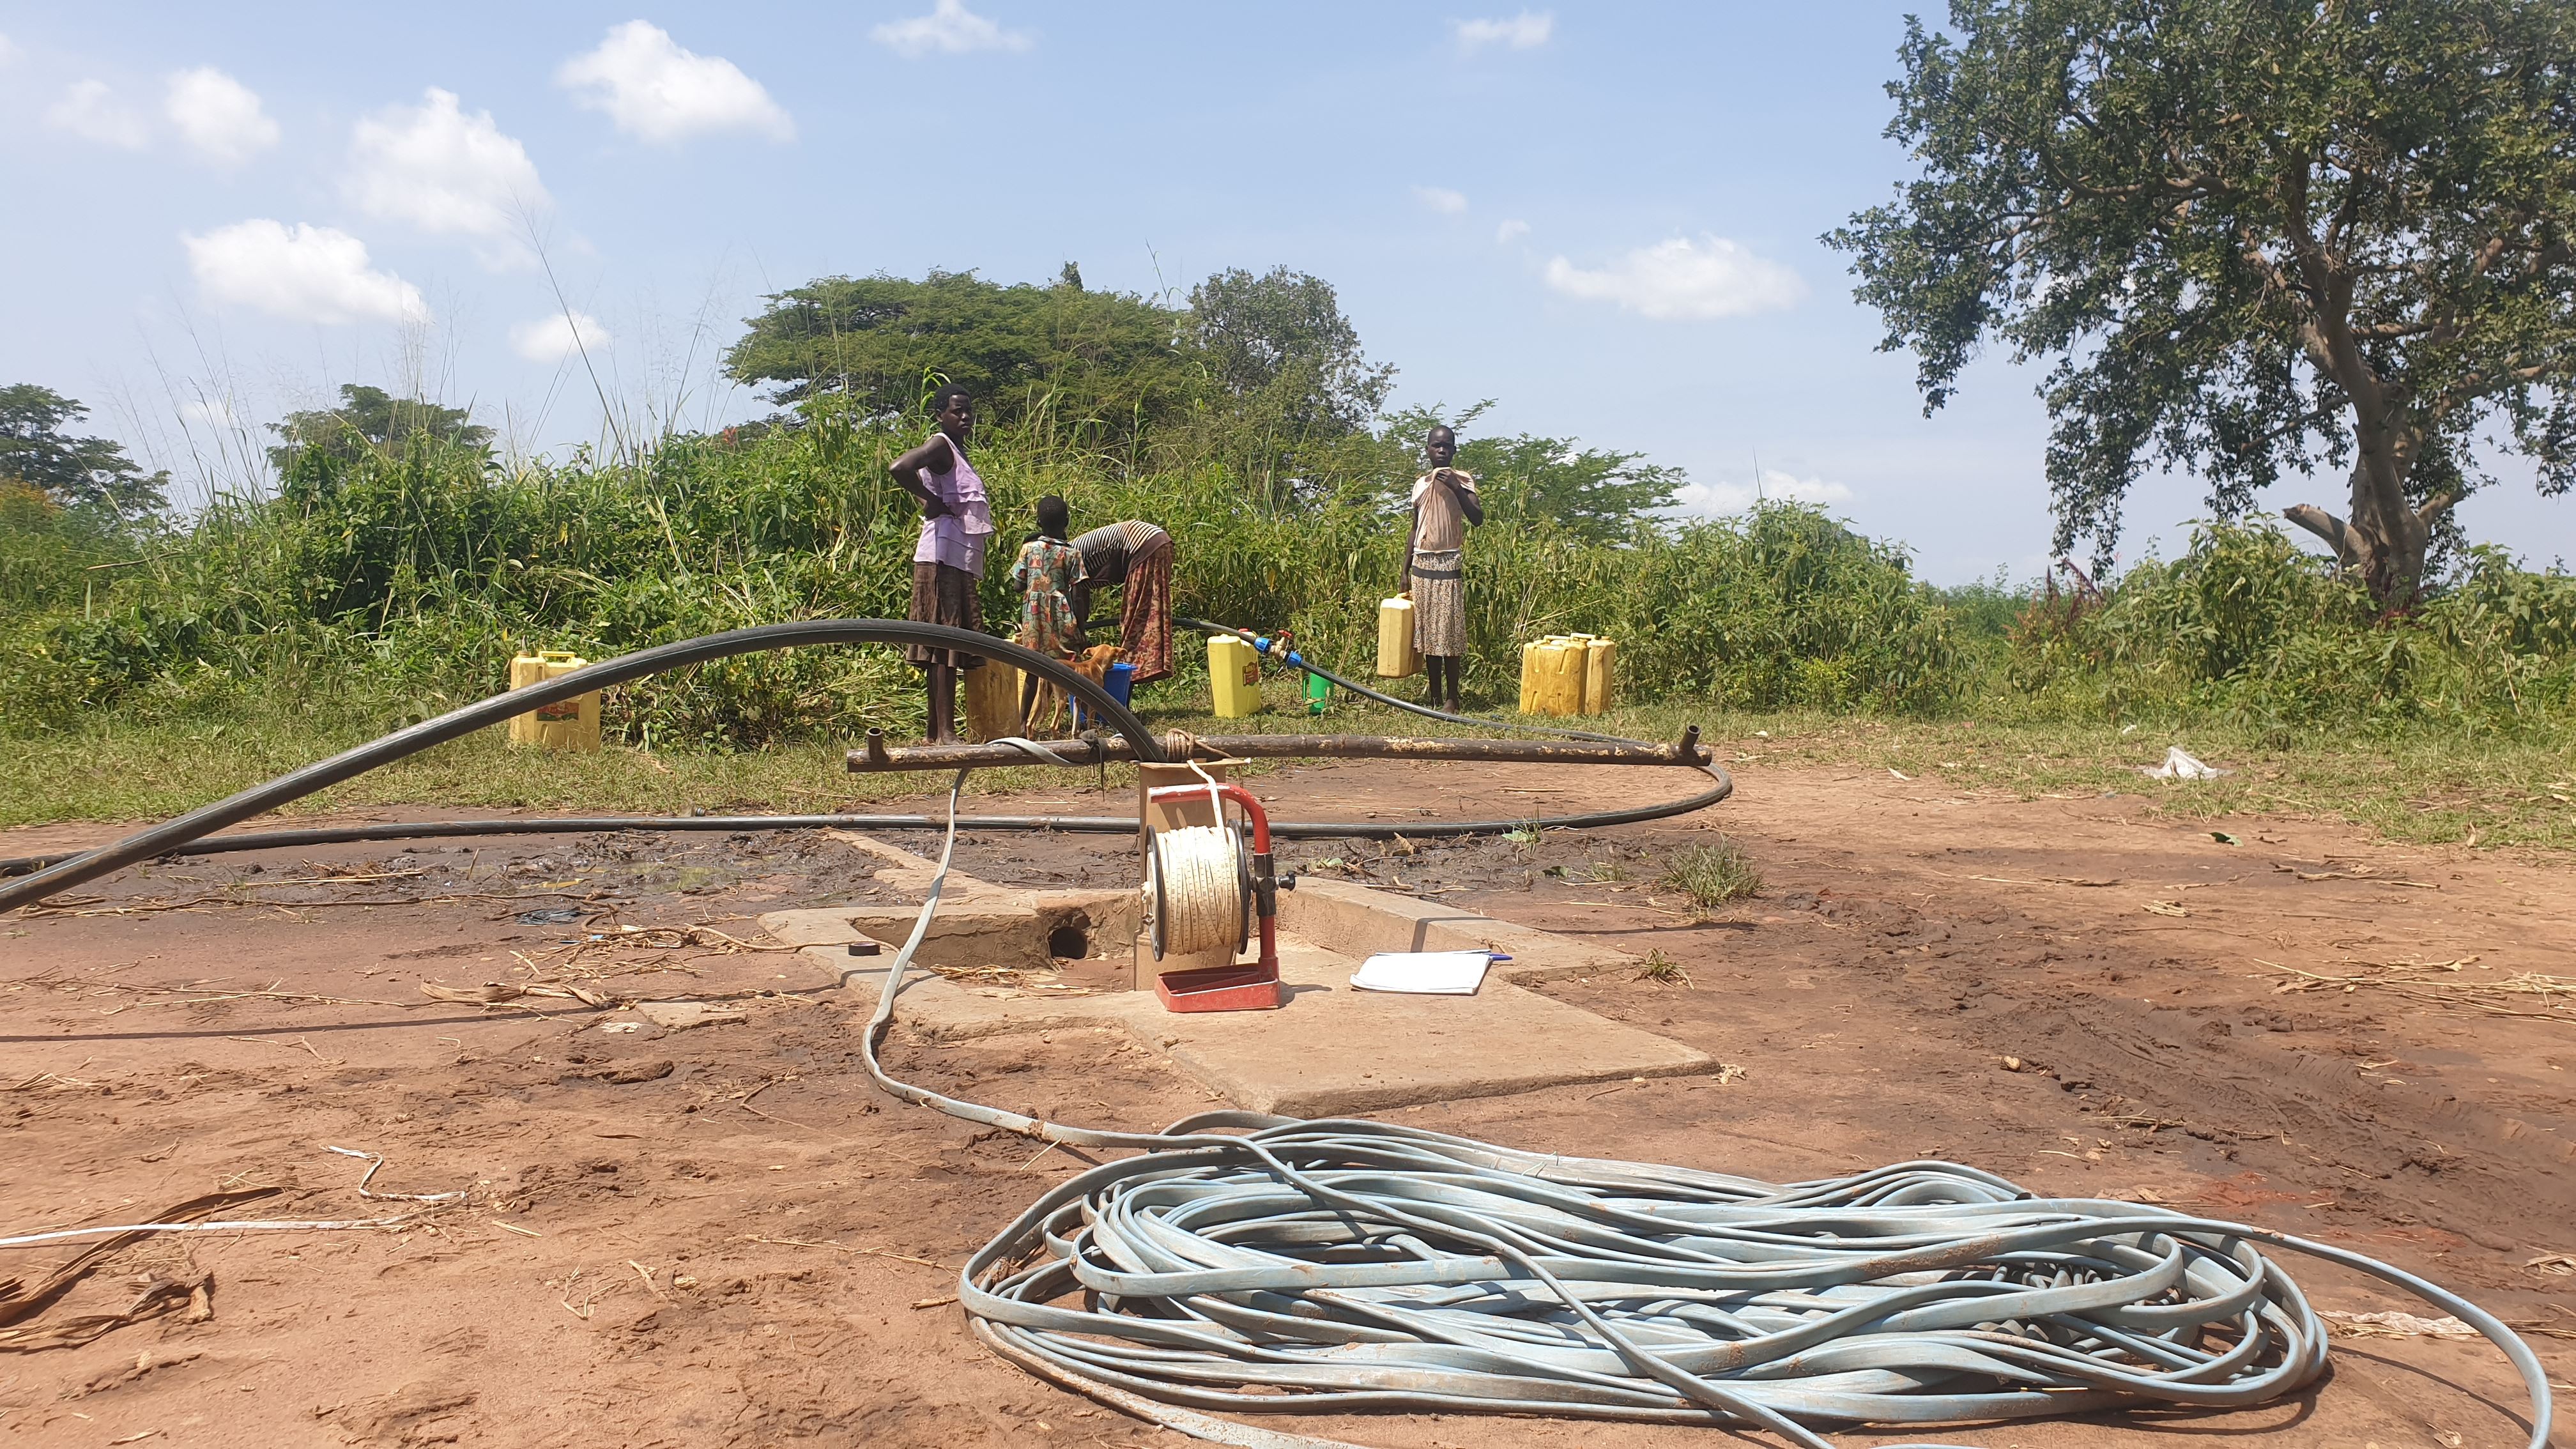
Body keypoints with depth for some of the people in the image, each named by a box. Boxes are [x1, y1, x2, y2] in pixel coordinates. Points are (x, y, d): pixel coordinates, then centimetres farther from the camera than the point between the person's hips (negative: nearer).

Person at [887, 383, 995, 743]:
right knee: (944, 646, -12)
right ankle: (945, 732, -13)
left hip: (961, 563, 10)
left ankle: (937, 731, 13)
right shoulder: (940, 445, -7)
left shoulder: (958, 453, 22)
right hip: (943, 559, -10)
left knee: (946, 650, 9)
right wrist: (931, 500, -15)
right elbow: (898, 468, -26)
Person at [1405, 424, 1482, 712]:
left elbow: (1478, 518, -14)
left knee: (1450, 632, -6)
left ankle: (1452, 697, -1)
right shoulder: (1421, 484, 13)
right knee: (1427, 631, 5)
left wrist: (1456, 489, -25)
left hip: (1449, 562, -5)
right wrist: (1405, 571, 16)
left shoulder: (1462, 480, -1)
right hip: (1422, 562, 5)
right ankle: (1434, 696, 12)